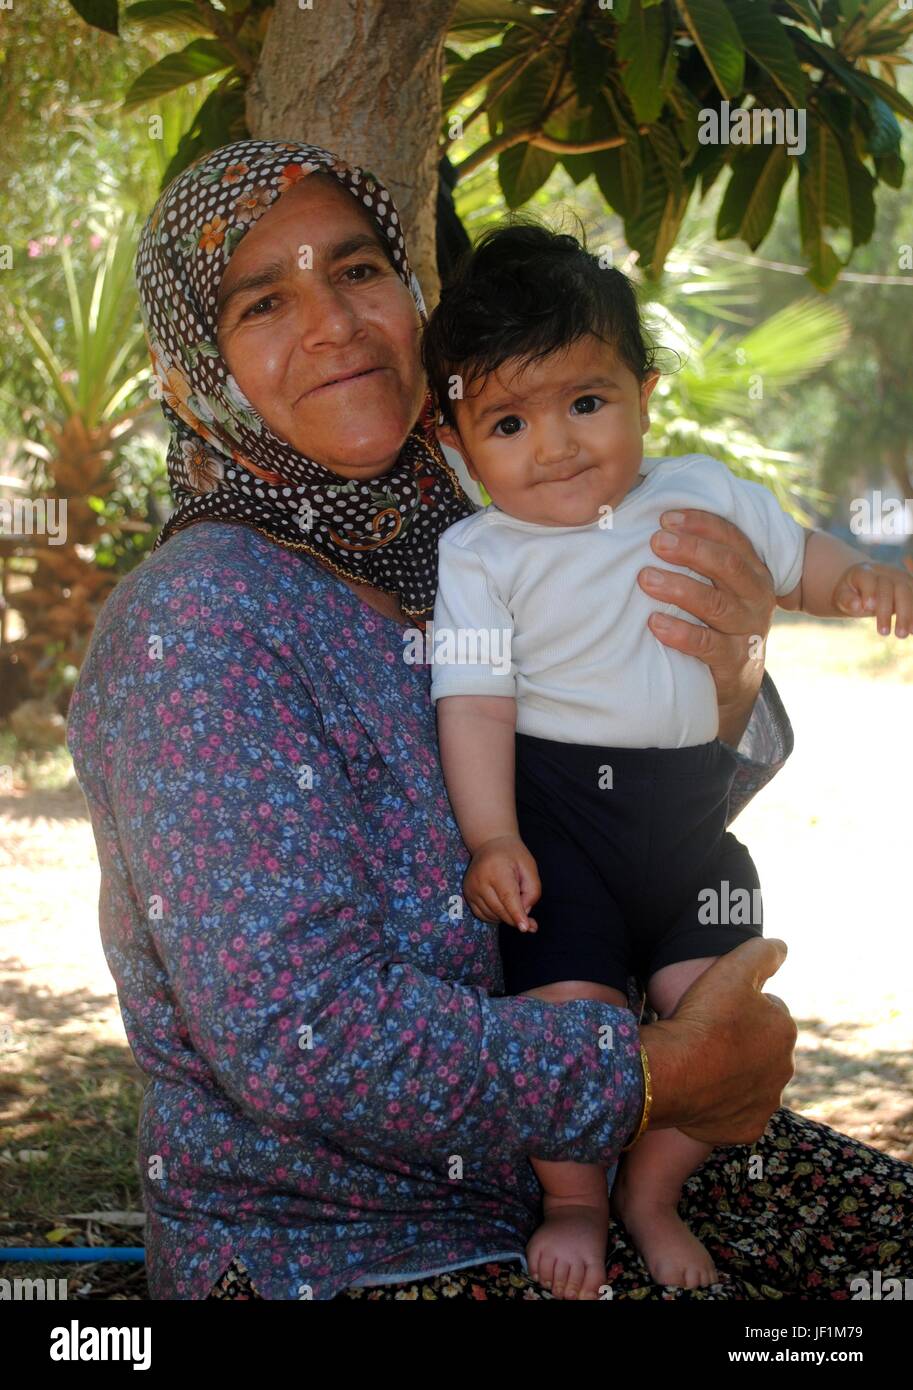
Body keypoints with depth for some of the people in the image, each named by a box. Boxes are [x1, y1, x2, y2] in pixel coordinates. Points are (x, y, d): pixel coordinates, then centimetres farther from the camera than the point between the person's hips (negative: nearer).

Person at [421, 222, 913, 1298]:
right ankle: (573, 1201, 14)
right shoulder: (479, 556, -3)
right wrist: (491, 835, -21)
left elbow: (793, 554, 19)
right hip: (555, 813, -3)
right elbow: (476, 699, -10)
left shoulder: (703, 495, 6)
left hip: (691, 813, 3)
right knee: (570, 1002, -13)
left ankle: (652, 1195, 20)